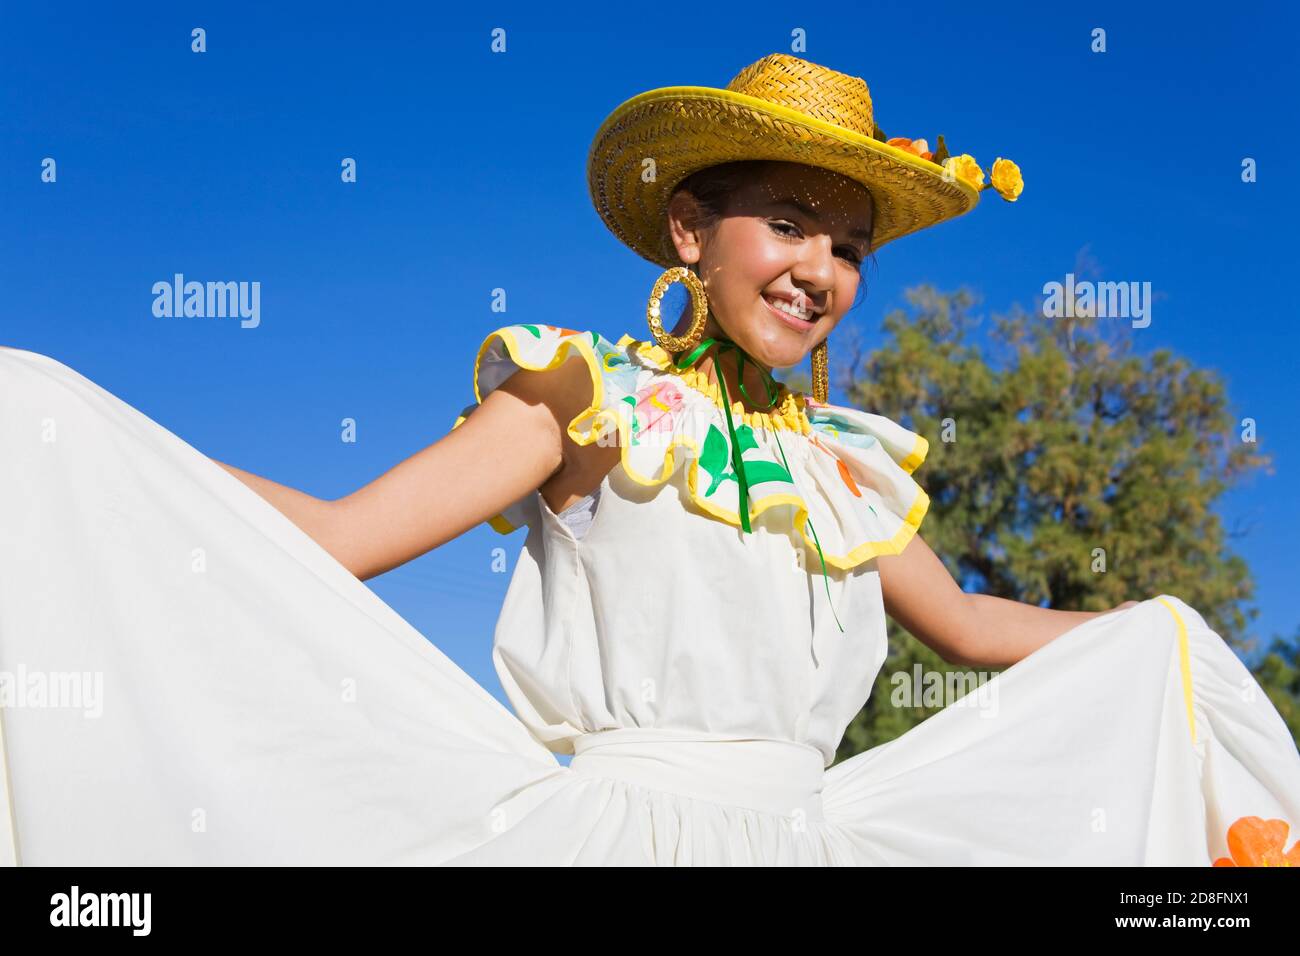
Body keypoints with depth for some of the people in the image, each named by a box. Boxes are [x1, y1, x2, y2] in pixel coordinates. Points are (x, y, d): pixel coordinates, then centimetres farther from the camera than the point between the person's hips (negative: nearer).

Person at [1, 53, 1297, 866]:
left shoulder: (848, 469, 16)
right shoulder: (594, 403, 1)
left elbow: (974, 629, 32)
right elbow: (335, 539, -7)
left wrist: (1170, 633, 31)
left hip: (803, 829, 7)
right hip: (612, 822, -6)